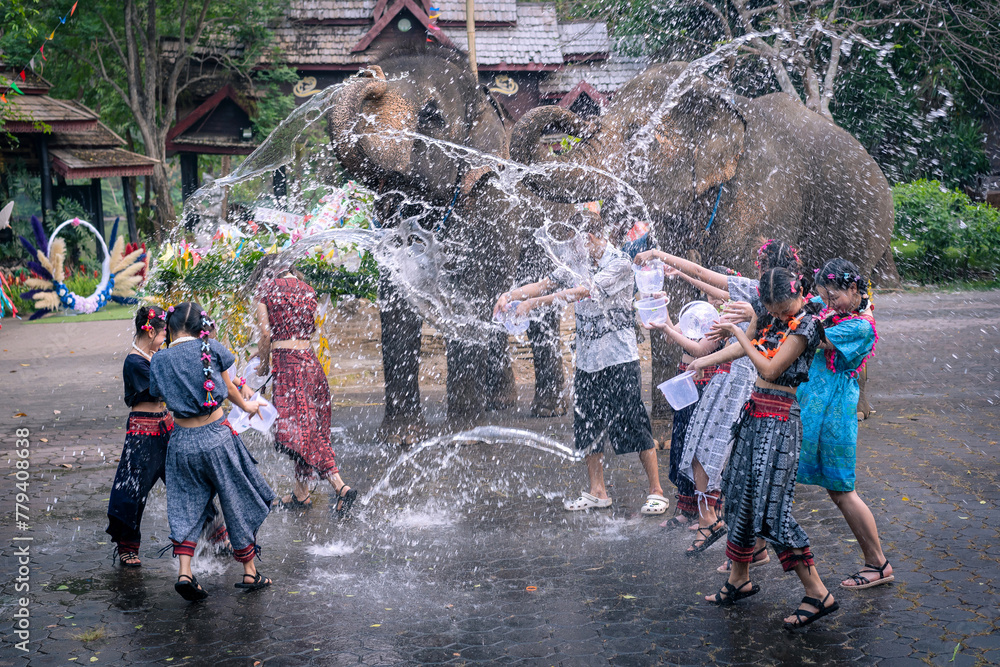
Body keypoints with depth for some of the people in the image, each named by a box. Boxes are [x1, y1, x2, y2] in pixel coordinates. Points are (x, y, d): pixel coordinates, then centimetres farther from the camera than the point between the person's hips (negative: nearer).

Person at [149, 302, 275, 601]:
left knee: (186, 508, 14)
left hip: (182, 440, 2)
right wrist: (245, 405, 27)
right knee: (239, 502, 12)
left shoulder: (158, 360, 1)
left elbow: (162, 395, 7)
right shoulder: (210, 348, -5)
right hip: (216, 436, -2)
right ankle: (249, 572, 21)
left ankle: (184, 572, -2)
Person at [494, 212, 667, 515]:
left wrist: (538, 301, -24)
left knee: (634, 423, -5)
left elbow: (584, 291, -22)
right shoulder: (576, 262, 10)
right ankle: (597, 493, 21)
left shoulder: (619, 262, -12)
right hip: (587, 357, 7)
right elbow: (545, 284, 7)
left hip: (619, 357, -7)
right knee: (587, 426, 9)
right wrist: (512, 294, -11)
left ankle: (656, 492, 5)